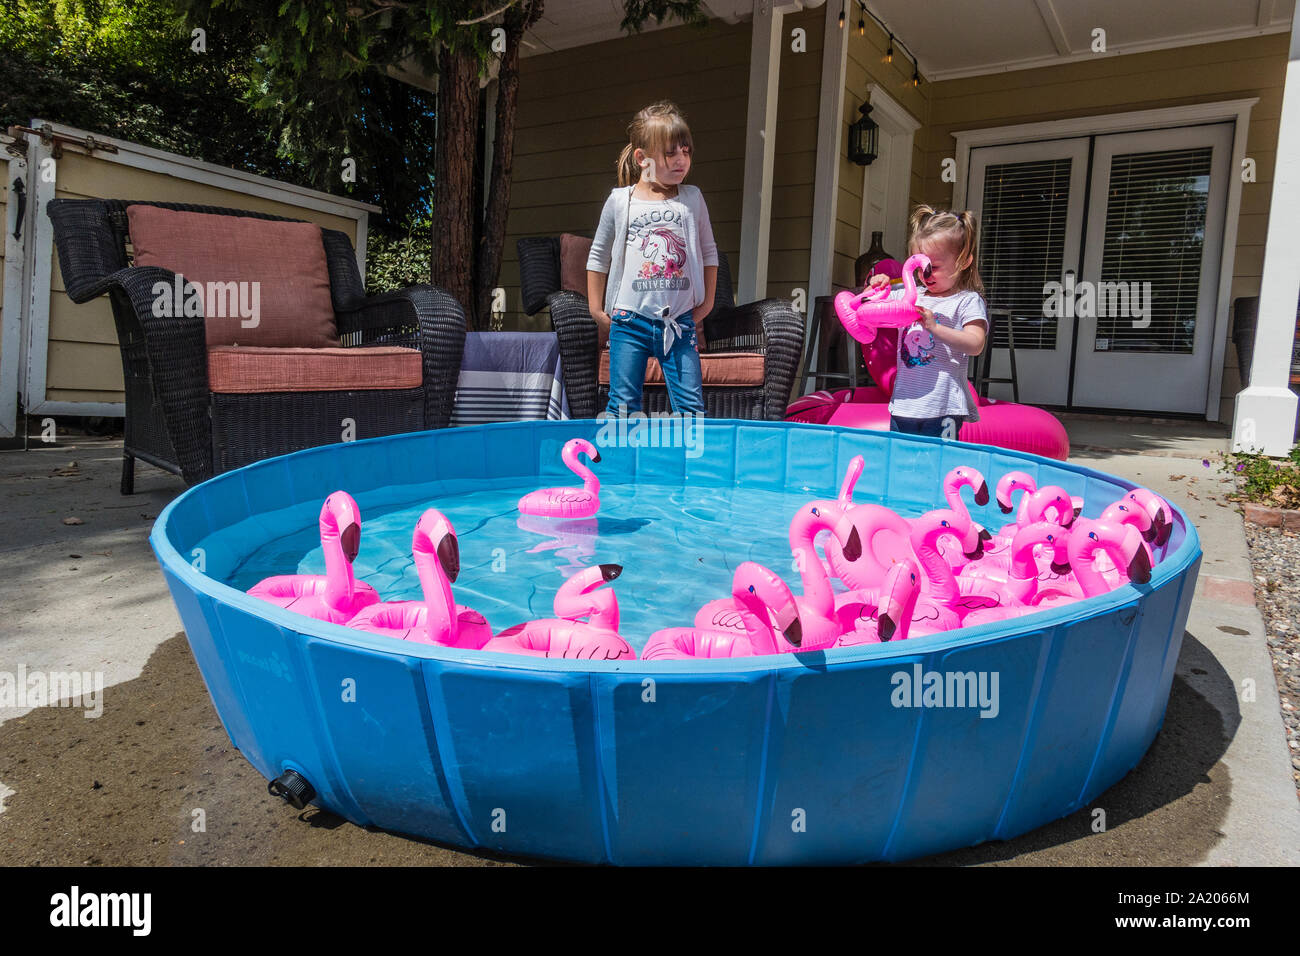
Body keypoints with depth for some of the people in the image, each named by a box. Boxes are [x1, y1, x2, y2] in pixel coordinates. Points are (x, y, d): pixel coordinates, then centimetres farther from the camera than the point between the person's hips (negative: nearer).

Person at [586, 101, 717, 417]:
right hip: (630, 320, -1)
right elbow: (599, 256, 10)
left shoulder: (692, 199, 6)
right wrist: (596, 308, 8)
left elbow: (709, 252, 17)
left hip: (680, 321, 2)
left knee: (692, 407, -1)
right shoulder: (620, 201, 1)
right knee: (623, 405, 1)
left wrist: (707, 301, 12)